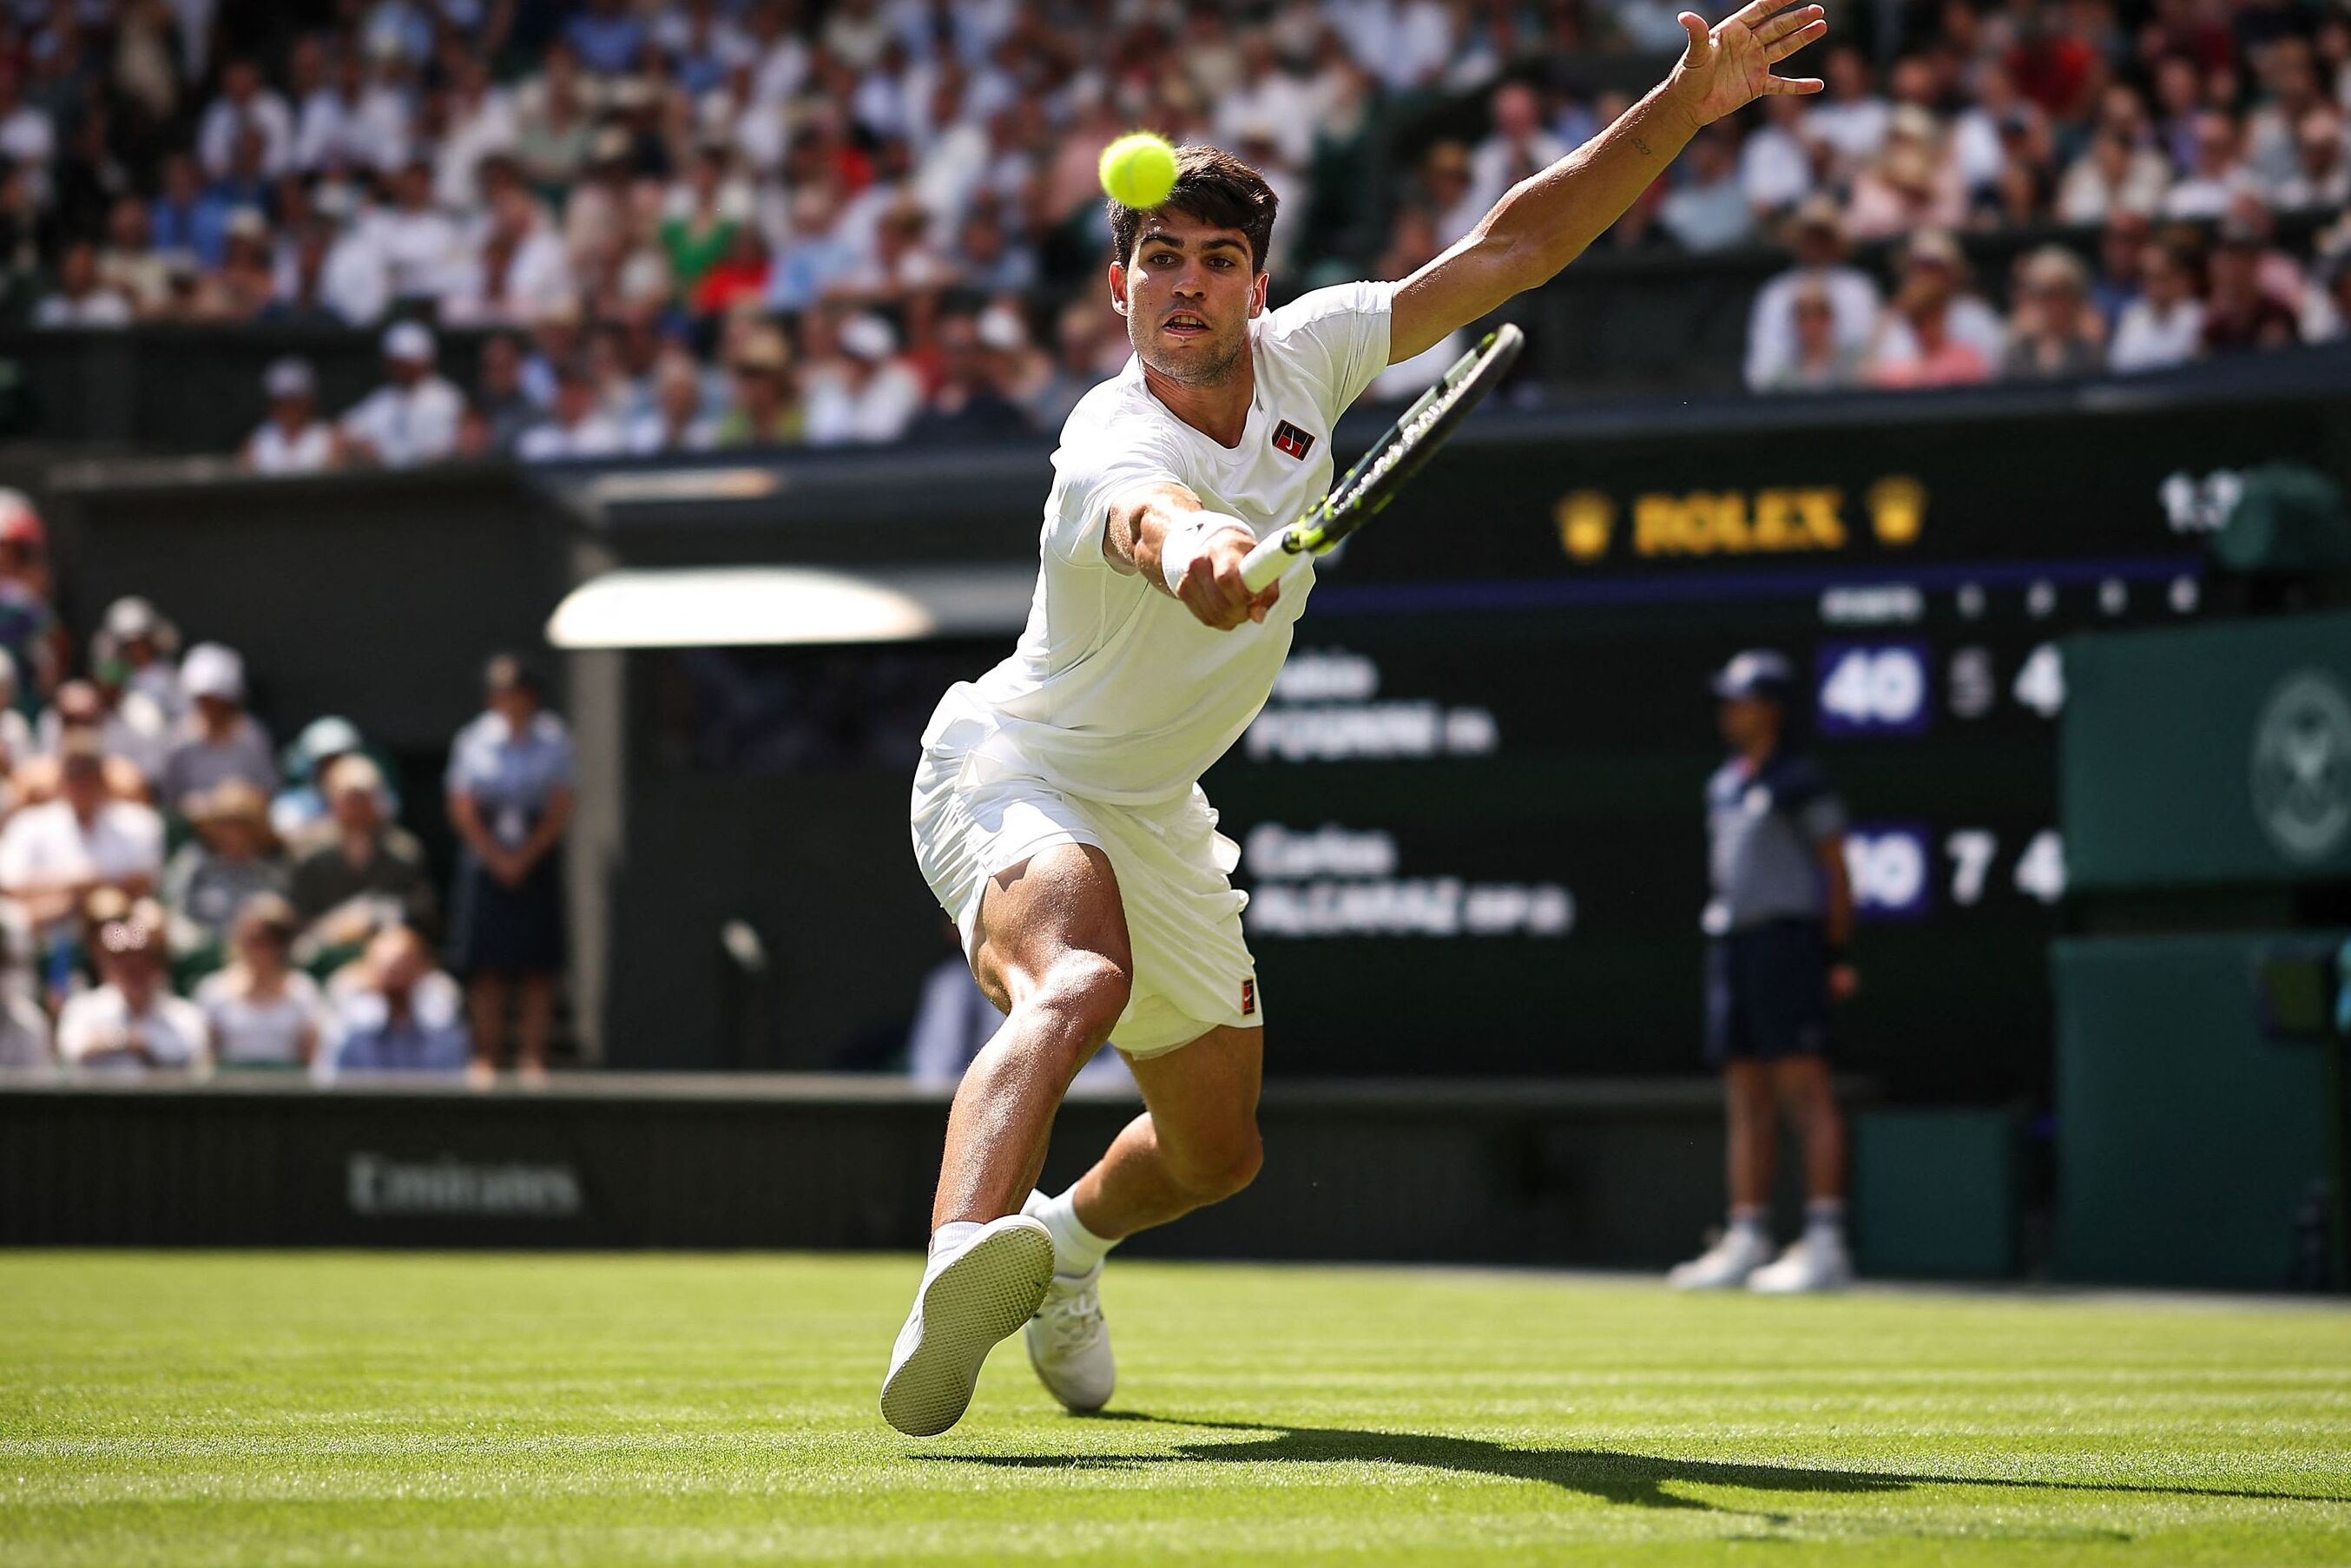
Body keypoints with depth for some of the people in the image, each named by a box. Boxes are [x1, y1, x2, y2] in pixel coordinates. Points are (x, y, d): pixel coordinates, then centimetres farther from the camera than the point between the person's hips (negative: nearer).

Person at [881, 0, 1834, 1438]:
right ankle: (960, 1273, -61)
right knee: (1078, 983, -41)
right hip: (1015, 777, -7)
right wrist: (1192, 554, -81)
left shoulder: (1304, 355, -11)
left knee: (1216, 1153, 19)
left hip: (1156, 814, 7)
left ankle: (1067, 1237, 52)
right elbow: (1150, 518, -57)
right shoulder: (1110, 444, -31)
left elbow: (1510, 250, -8)